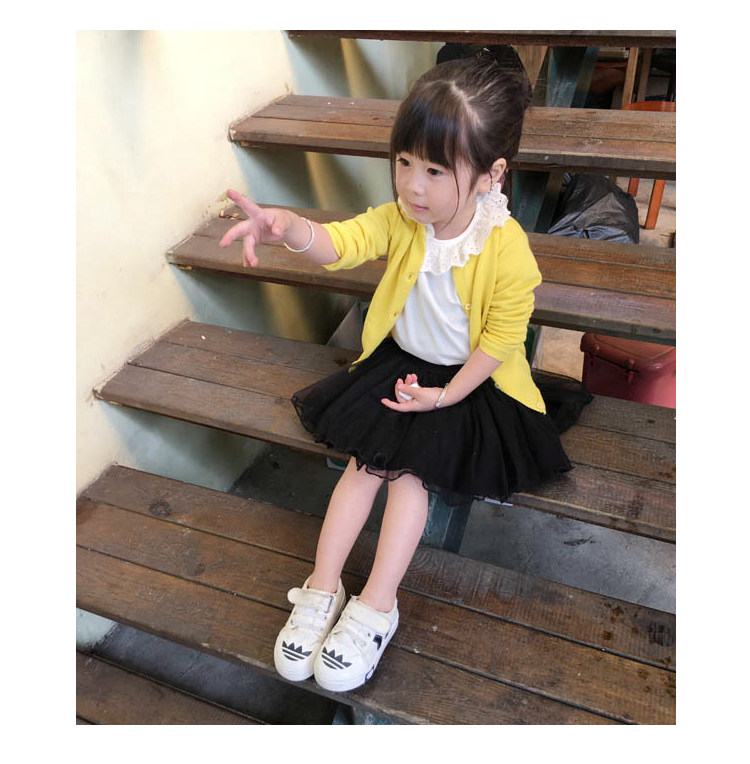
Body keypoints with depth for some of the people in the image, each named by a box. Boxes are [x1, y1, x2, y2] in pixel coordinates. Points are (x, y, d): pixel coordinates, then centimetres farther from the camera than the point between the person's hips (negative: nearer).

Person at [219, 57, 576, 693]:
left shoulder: (508, 250, -22)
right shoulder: (399, 219, -12)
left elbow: (500, 337, -14)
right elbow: (340, 243, -27)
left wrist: (447, 394, -18)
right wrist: (288, 228, -49)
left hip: (468, 381, -3)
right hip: (398, 361, 4)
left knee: (410, 469, -14)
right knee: (366, 461, -6)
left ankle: (376, 606, 0)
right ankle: (322, 588, 4)